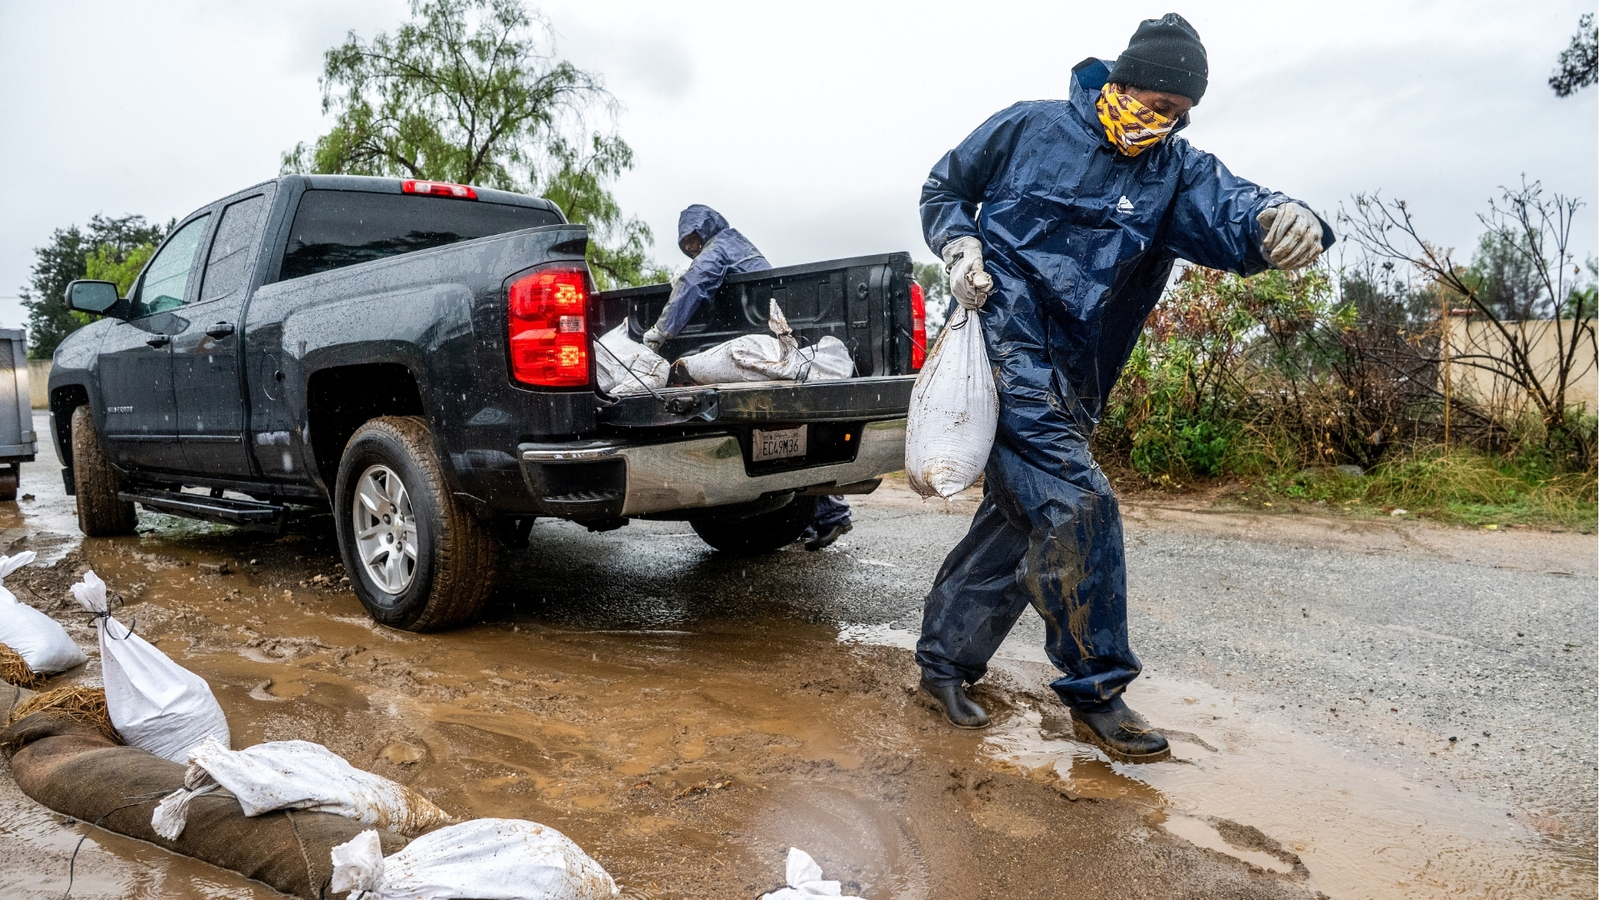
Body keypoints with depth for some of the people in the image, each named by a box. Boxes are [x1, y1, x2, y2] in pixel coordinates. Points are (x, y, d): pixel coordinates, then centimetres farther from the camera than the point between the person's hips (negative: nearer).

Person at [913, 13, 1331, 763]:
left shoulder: (1178, 172, 5)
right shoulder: (1030, 128, 0)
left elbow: (1231, 212, -16)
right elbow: (943, 189, 11)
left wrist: (1281, 223, -40)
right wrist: (960, 247, -10)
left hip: (1073, 382, 5)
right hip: (1008, 343, -5)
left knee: (1018, 518, 9)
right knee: (1077, 506, -16)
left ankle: (945, 658, 25)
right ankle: (1096, 691, -5)